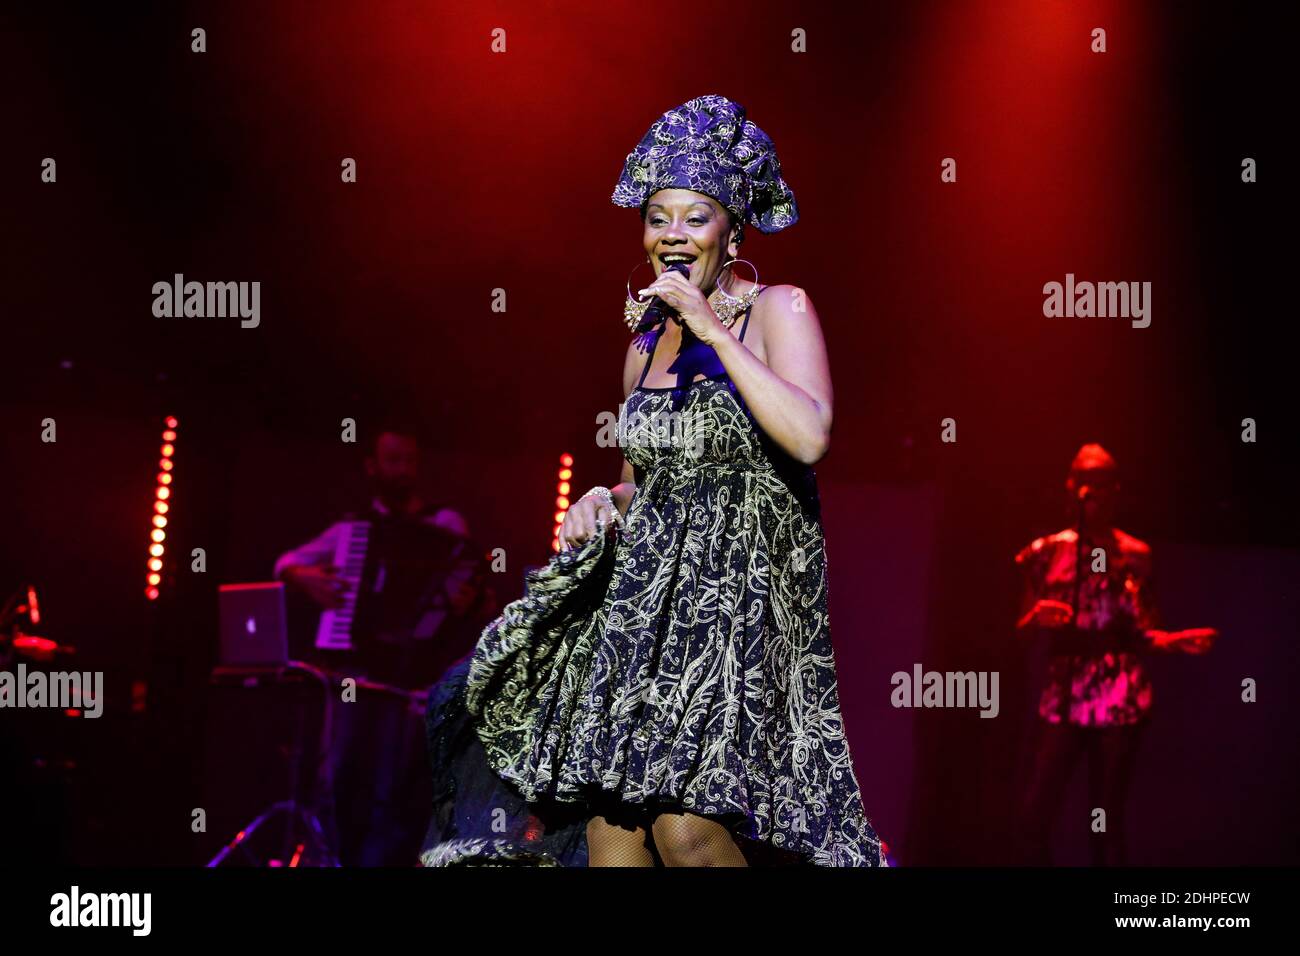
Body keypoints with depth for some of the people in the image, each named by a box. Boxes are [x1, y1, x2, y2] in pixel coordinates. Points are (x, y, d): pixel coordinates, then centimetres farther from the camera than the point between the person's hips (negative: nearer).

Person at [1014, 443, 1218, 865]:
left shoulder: (1133, 555, 4)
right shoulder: (1046, 552, 7)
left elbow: (1141, 634, 5)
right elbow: (1022, 631, 9)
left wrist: (1179, 640, -14)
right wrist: (1037, 617, -13)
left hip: (1119, 696, -1)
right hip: (1065, 695, 1)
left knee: (1107, 820, -1)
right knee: (1034, 814, -10)